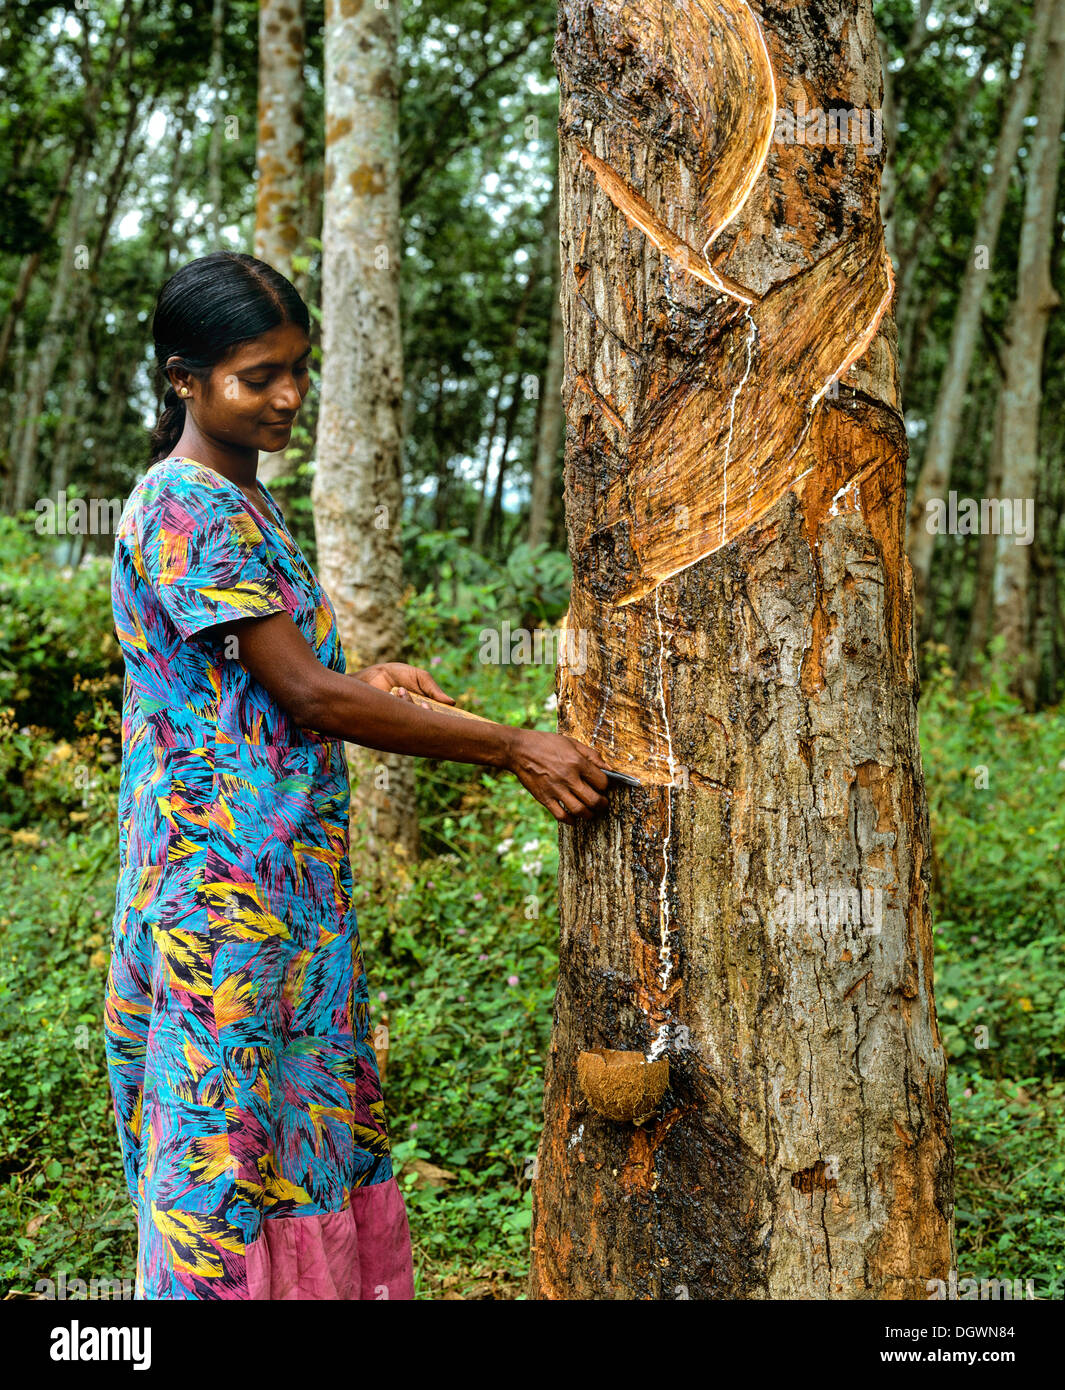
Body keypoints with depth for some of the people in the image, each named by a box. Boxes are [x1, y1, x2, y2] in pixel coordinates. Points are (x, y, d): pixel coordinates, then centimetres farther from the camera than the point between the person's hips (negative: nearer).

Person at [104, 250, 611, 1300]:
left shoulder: (237, 498, 14)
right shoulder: (186, 507, -15)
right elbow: (305, 692, -20)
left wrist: (361, 680, 6)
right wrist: (511, 749, -18)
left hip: (283, 878, 10)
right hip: (224, 883, -9)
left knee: (303, 1119, 13)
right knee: (226, 1134, -2)